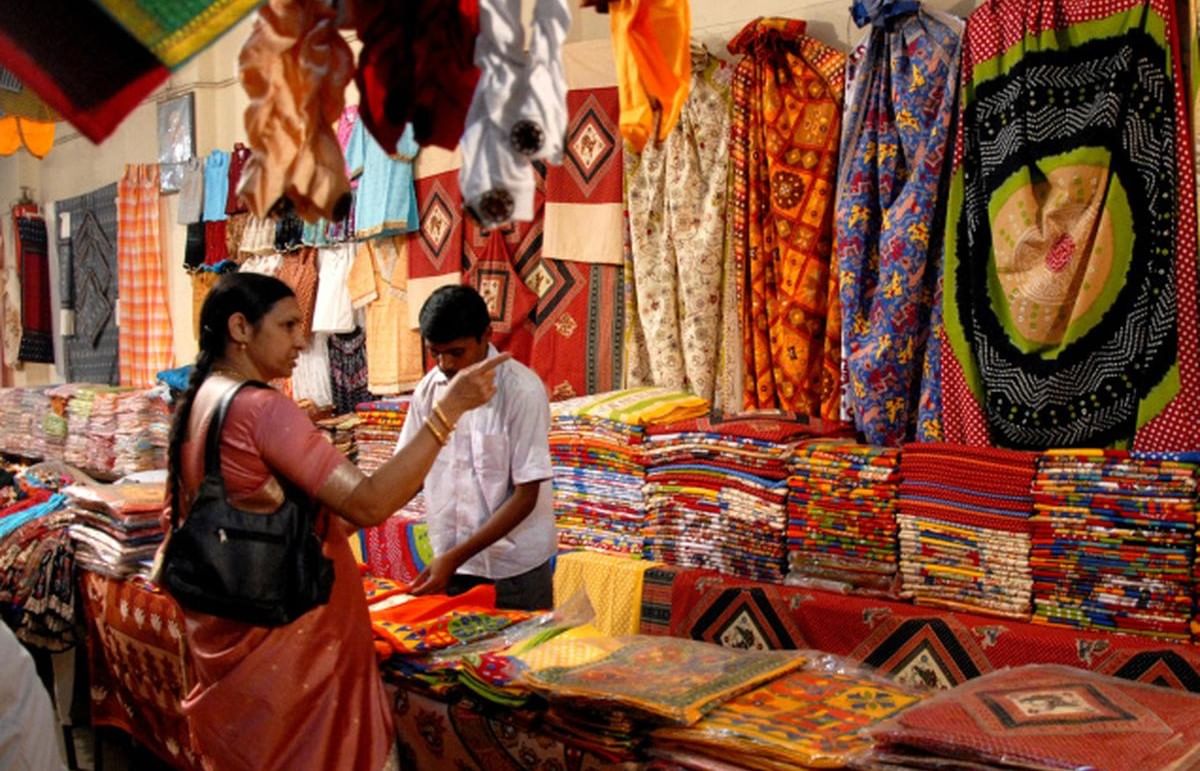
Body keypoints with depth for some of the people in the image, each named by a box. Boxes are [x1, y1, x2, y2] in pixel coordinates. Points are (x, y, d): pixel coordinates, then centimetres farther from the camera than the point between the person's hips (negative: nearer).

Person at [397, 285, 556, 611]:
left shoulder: (521, 390, -15)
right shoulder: (429, 388, -1)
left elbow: (525, 497, -15)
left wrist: (455, 557, -19)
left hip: (514, 569, -4)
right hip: (450, 563, 4)